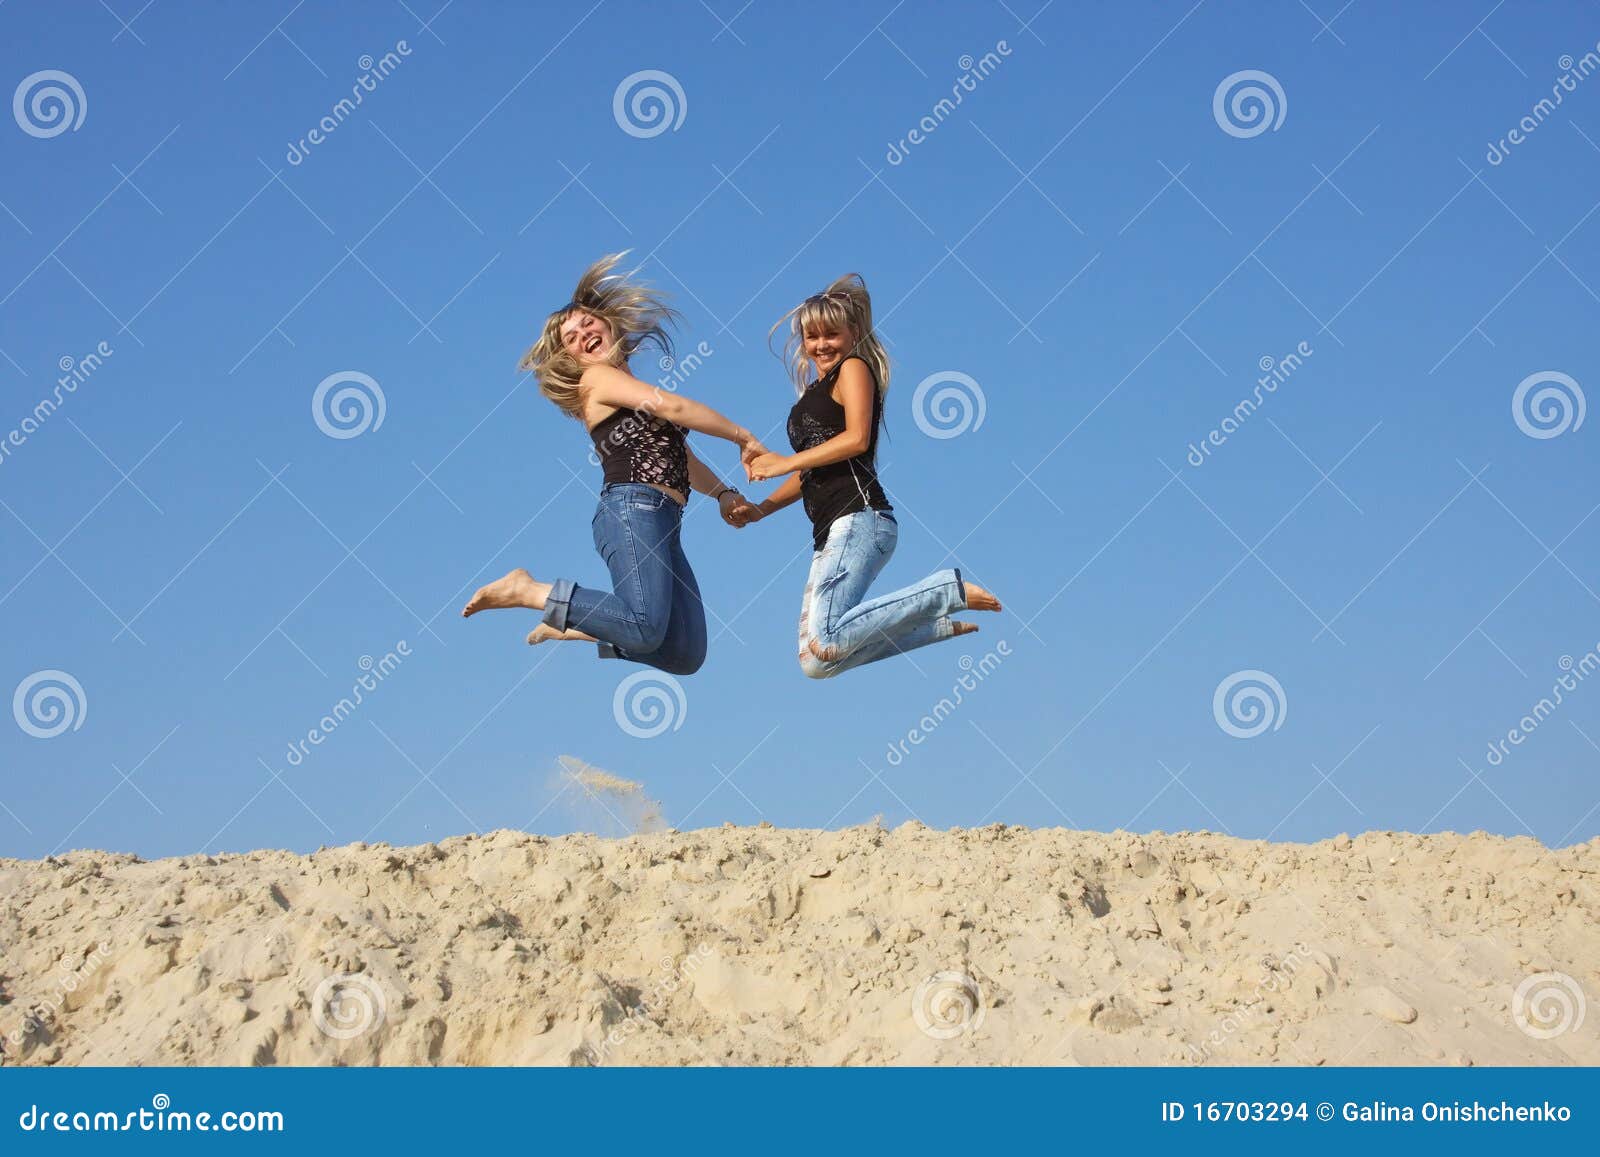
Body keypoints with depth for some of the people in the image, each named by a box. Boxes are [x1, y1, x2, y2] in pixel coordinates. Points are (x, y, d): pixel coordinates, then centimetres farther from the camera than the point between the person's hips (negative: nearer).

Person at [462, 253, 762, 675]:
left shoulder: (631, 386, 30)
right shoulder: (598, 376, 4)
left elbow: (679, 456, 28)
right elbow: (671, 406, -9)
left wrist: (724, 494, 13)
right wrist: (742, 436, -2)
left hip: (662, 526, 8)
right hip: (632, 508, -8)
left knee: (687, 654, 0)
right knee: (646, 631, -26)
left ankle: (572, 627, 10)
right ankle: (527, 591, -12)